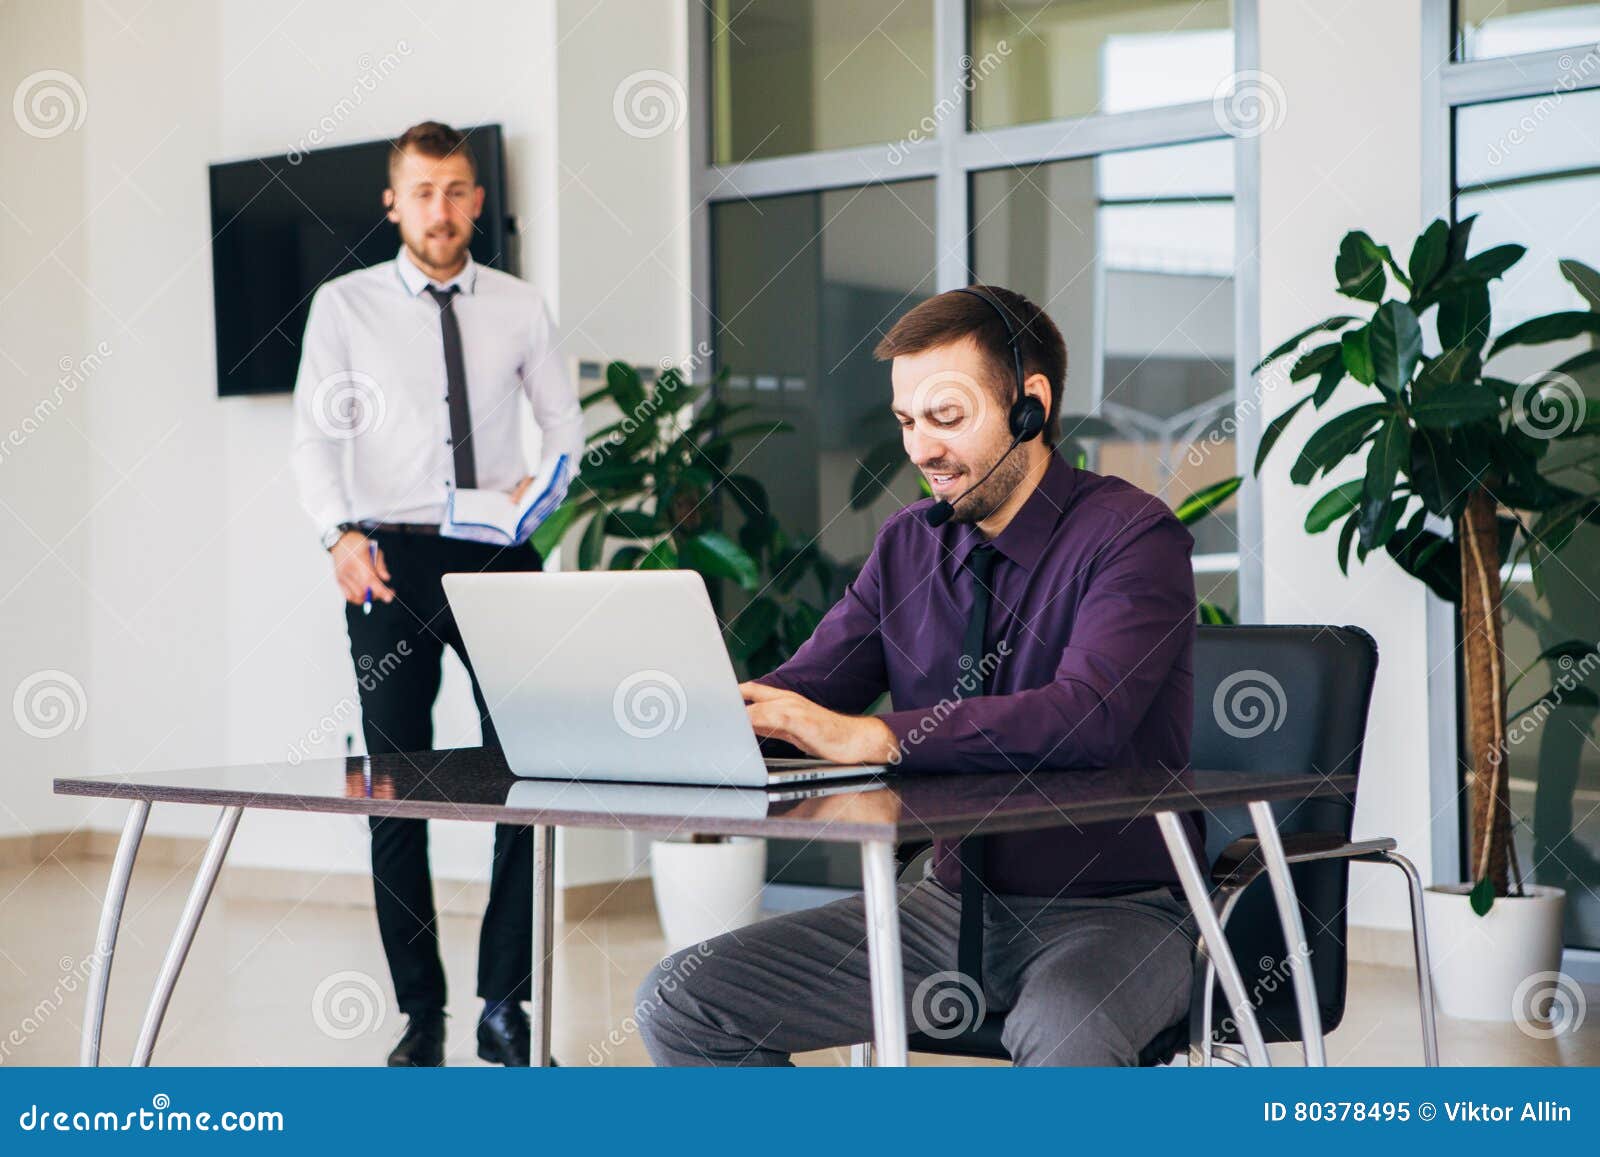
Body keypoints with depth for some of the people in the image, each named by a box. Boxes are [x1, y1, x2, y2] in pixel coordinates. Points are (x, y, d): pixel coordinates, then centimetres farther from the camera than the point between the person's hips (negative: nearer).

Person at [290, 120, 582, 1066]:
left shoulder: (521, 308, 9)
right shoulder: (345, 306, 4)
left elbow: (564, 419, 14)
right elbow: (316, 435, -2)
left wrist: (543, 483, -8)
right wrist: (341, 534, -19)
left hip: (497, 558, 1)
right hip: (391, 561, -1)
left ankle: (505, 1004, 3)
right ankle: (422, 1014, 10)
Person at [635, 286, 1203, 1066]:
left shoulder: (1130, 534, -12)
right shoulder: (909, 545, 9)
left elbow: (1088, 714, -28)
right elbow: (807, 688, 4)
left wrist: (873, 737, -36)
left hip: (1112, 914, -6)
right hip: (953, 904, 6)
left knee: (1063, 1039, -41)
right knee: (679, 1003, -5)